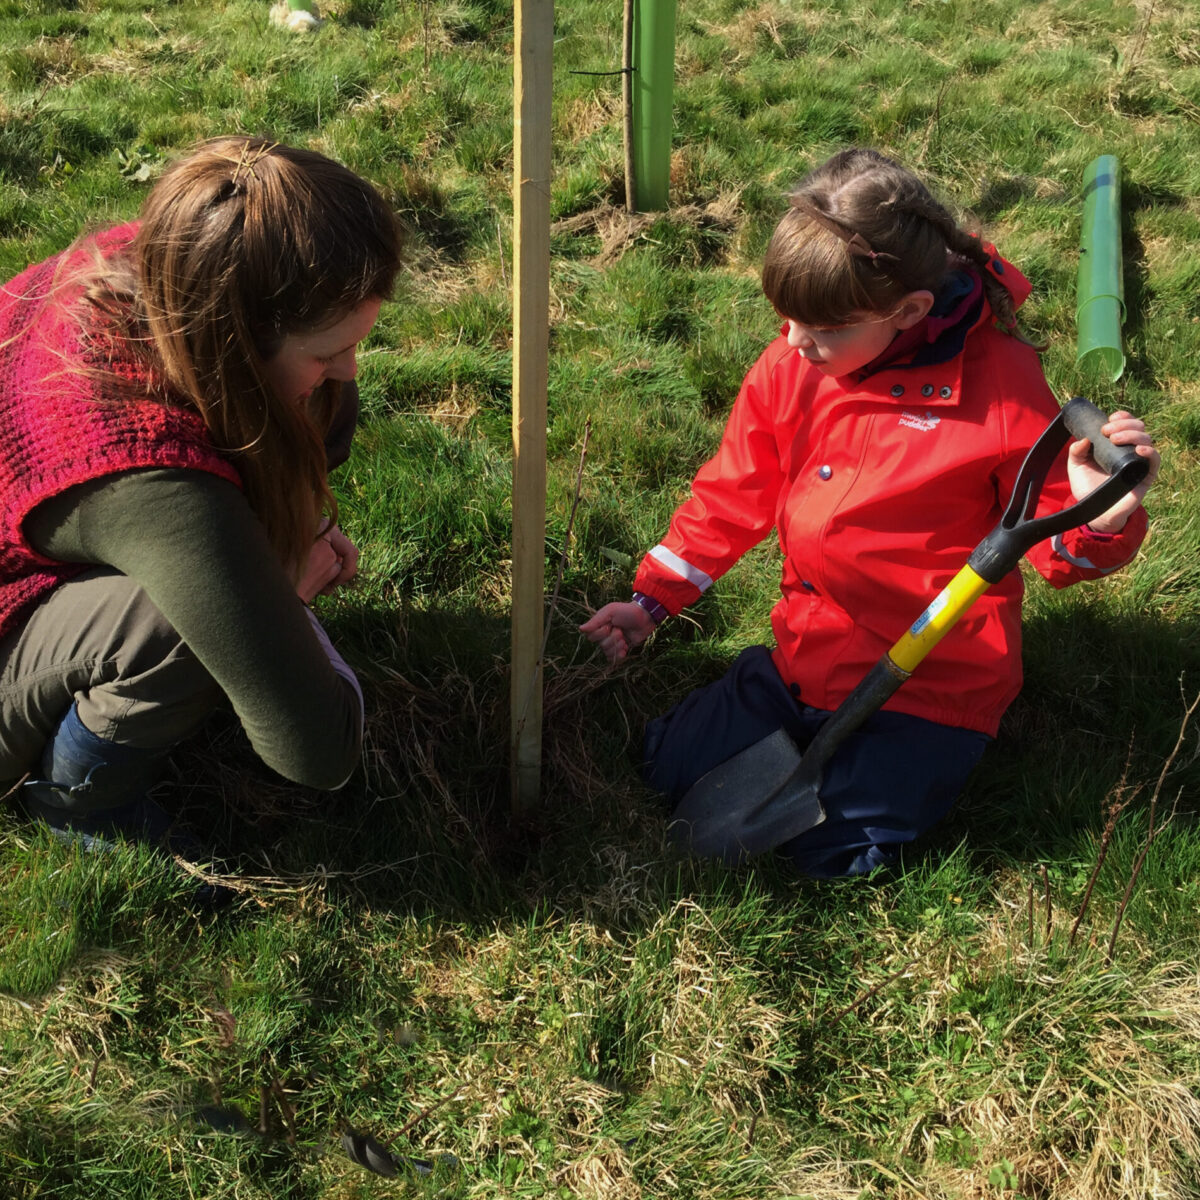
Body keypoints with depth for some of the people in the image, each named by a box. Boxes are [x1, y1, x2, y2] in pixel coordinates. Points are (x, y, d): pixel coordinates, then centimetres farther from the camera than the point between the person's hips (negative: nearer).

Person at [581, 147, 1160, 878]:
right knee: (674, 770, 4)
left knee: (836, 852, -10)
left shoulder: (999, 381, -19)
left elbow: (1054, 543, -9)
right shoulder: (790, 364, -5)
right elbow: (735, 493, 8)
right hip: (809, 650, 6)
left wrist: (1104, 520, -34)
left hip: (930, 681, -5)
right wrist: (652, 601, 6)